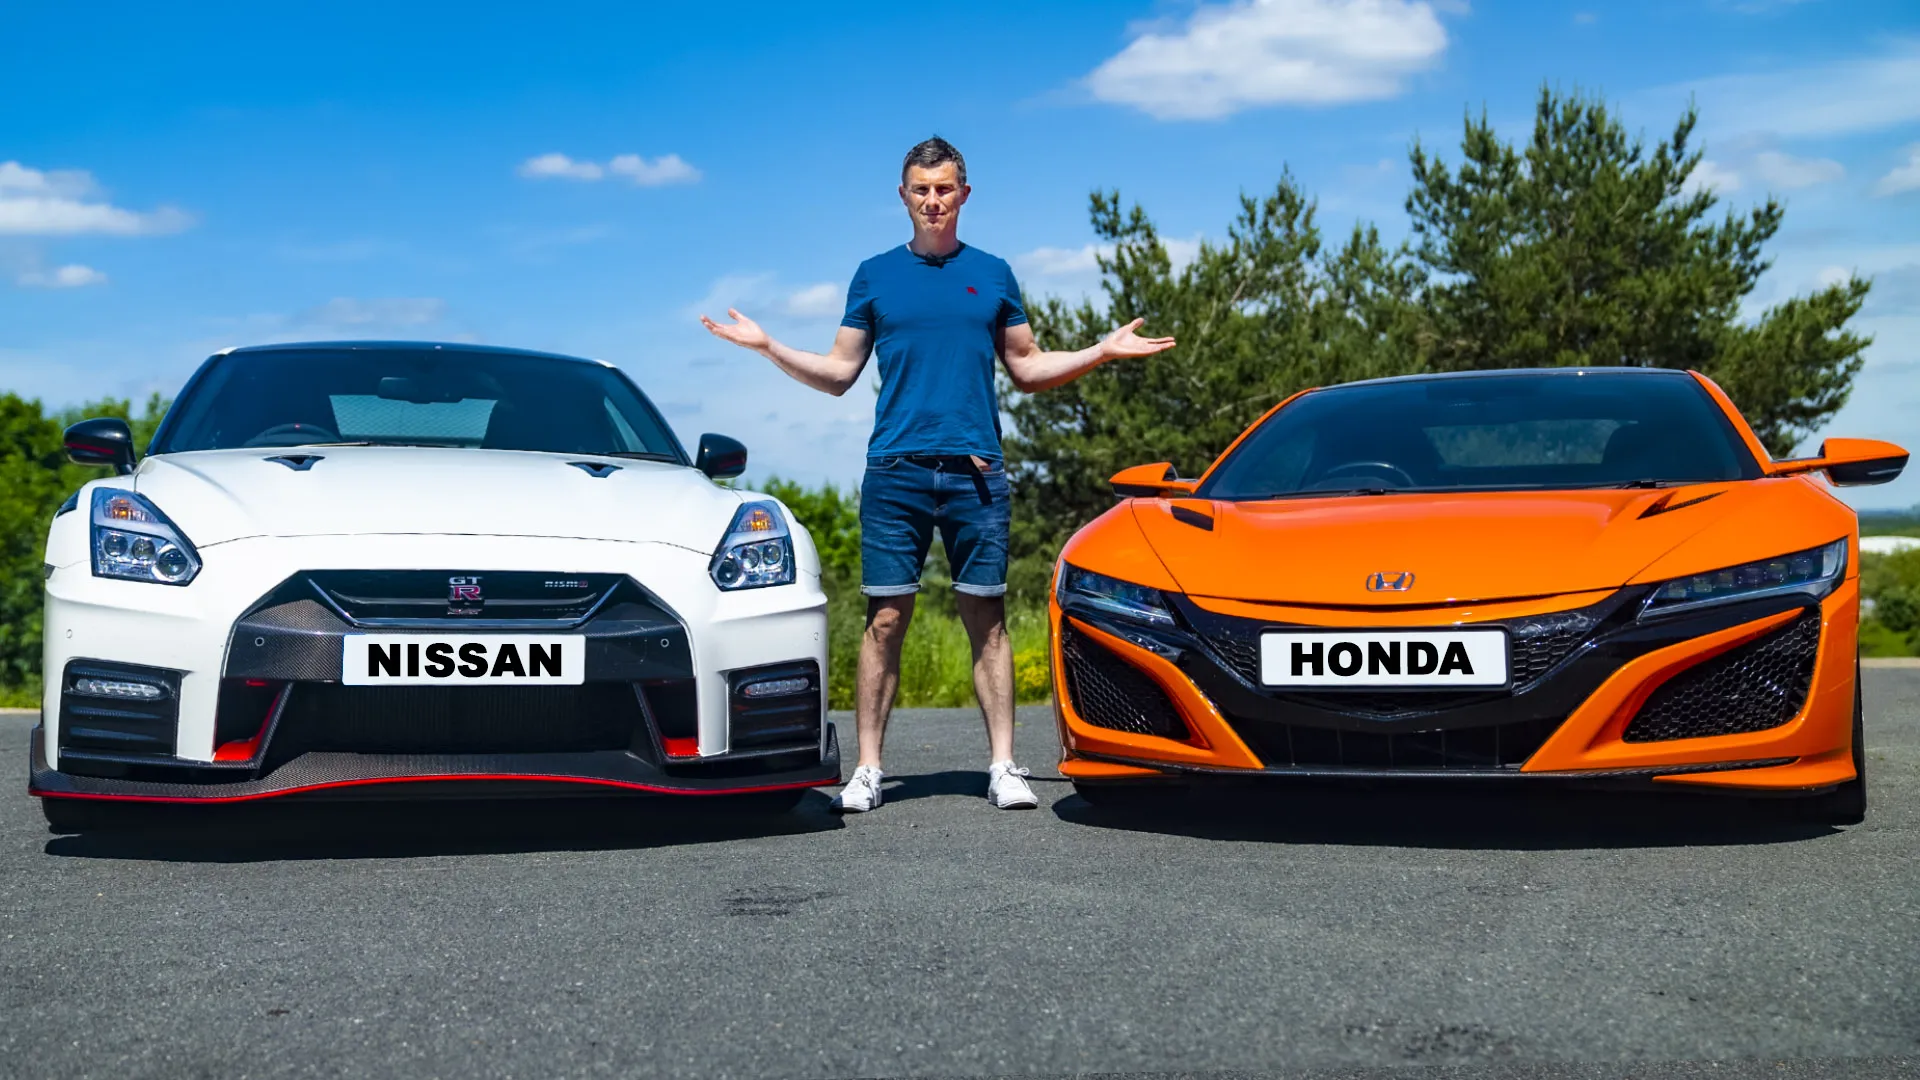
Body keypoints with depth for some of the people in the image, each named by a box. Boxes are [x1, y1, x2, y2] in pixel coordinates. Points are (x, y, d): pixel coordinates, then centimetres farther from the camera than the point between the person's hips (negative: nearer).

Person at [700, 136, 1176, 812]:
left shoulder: (992, 274, 14)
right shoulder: (875, 275, 12)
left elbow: (1027, 370, 18)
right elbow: (839, 374, 13)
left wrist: (1105, 351, 9)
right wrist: (768, 347, 1)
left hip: (976, 472, 1)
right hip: (895, 472, 0)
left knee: (986, 617, 1)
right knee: (886, 618, -3)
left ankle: (1002, 766, 5)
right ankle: (867, 769, 1)